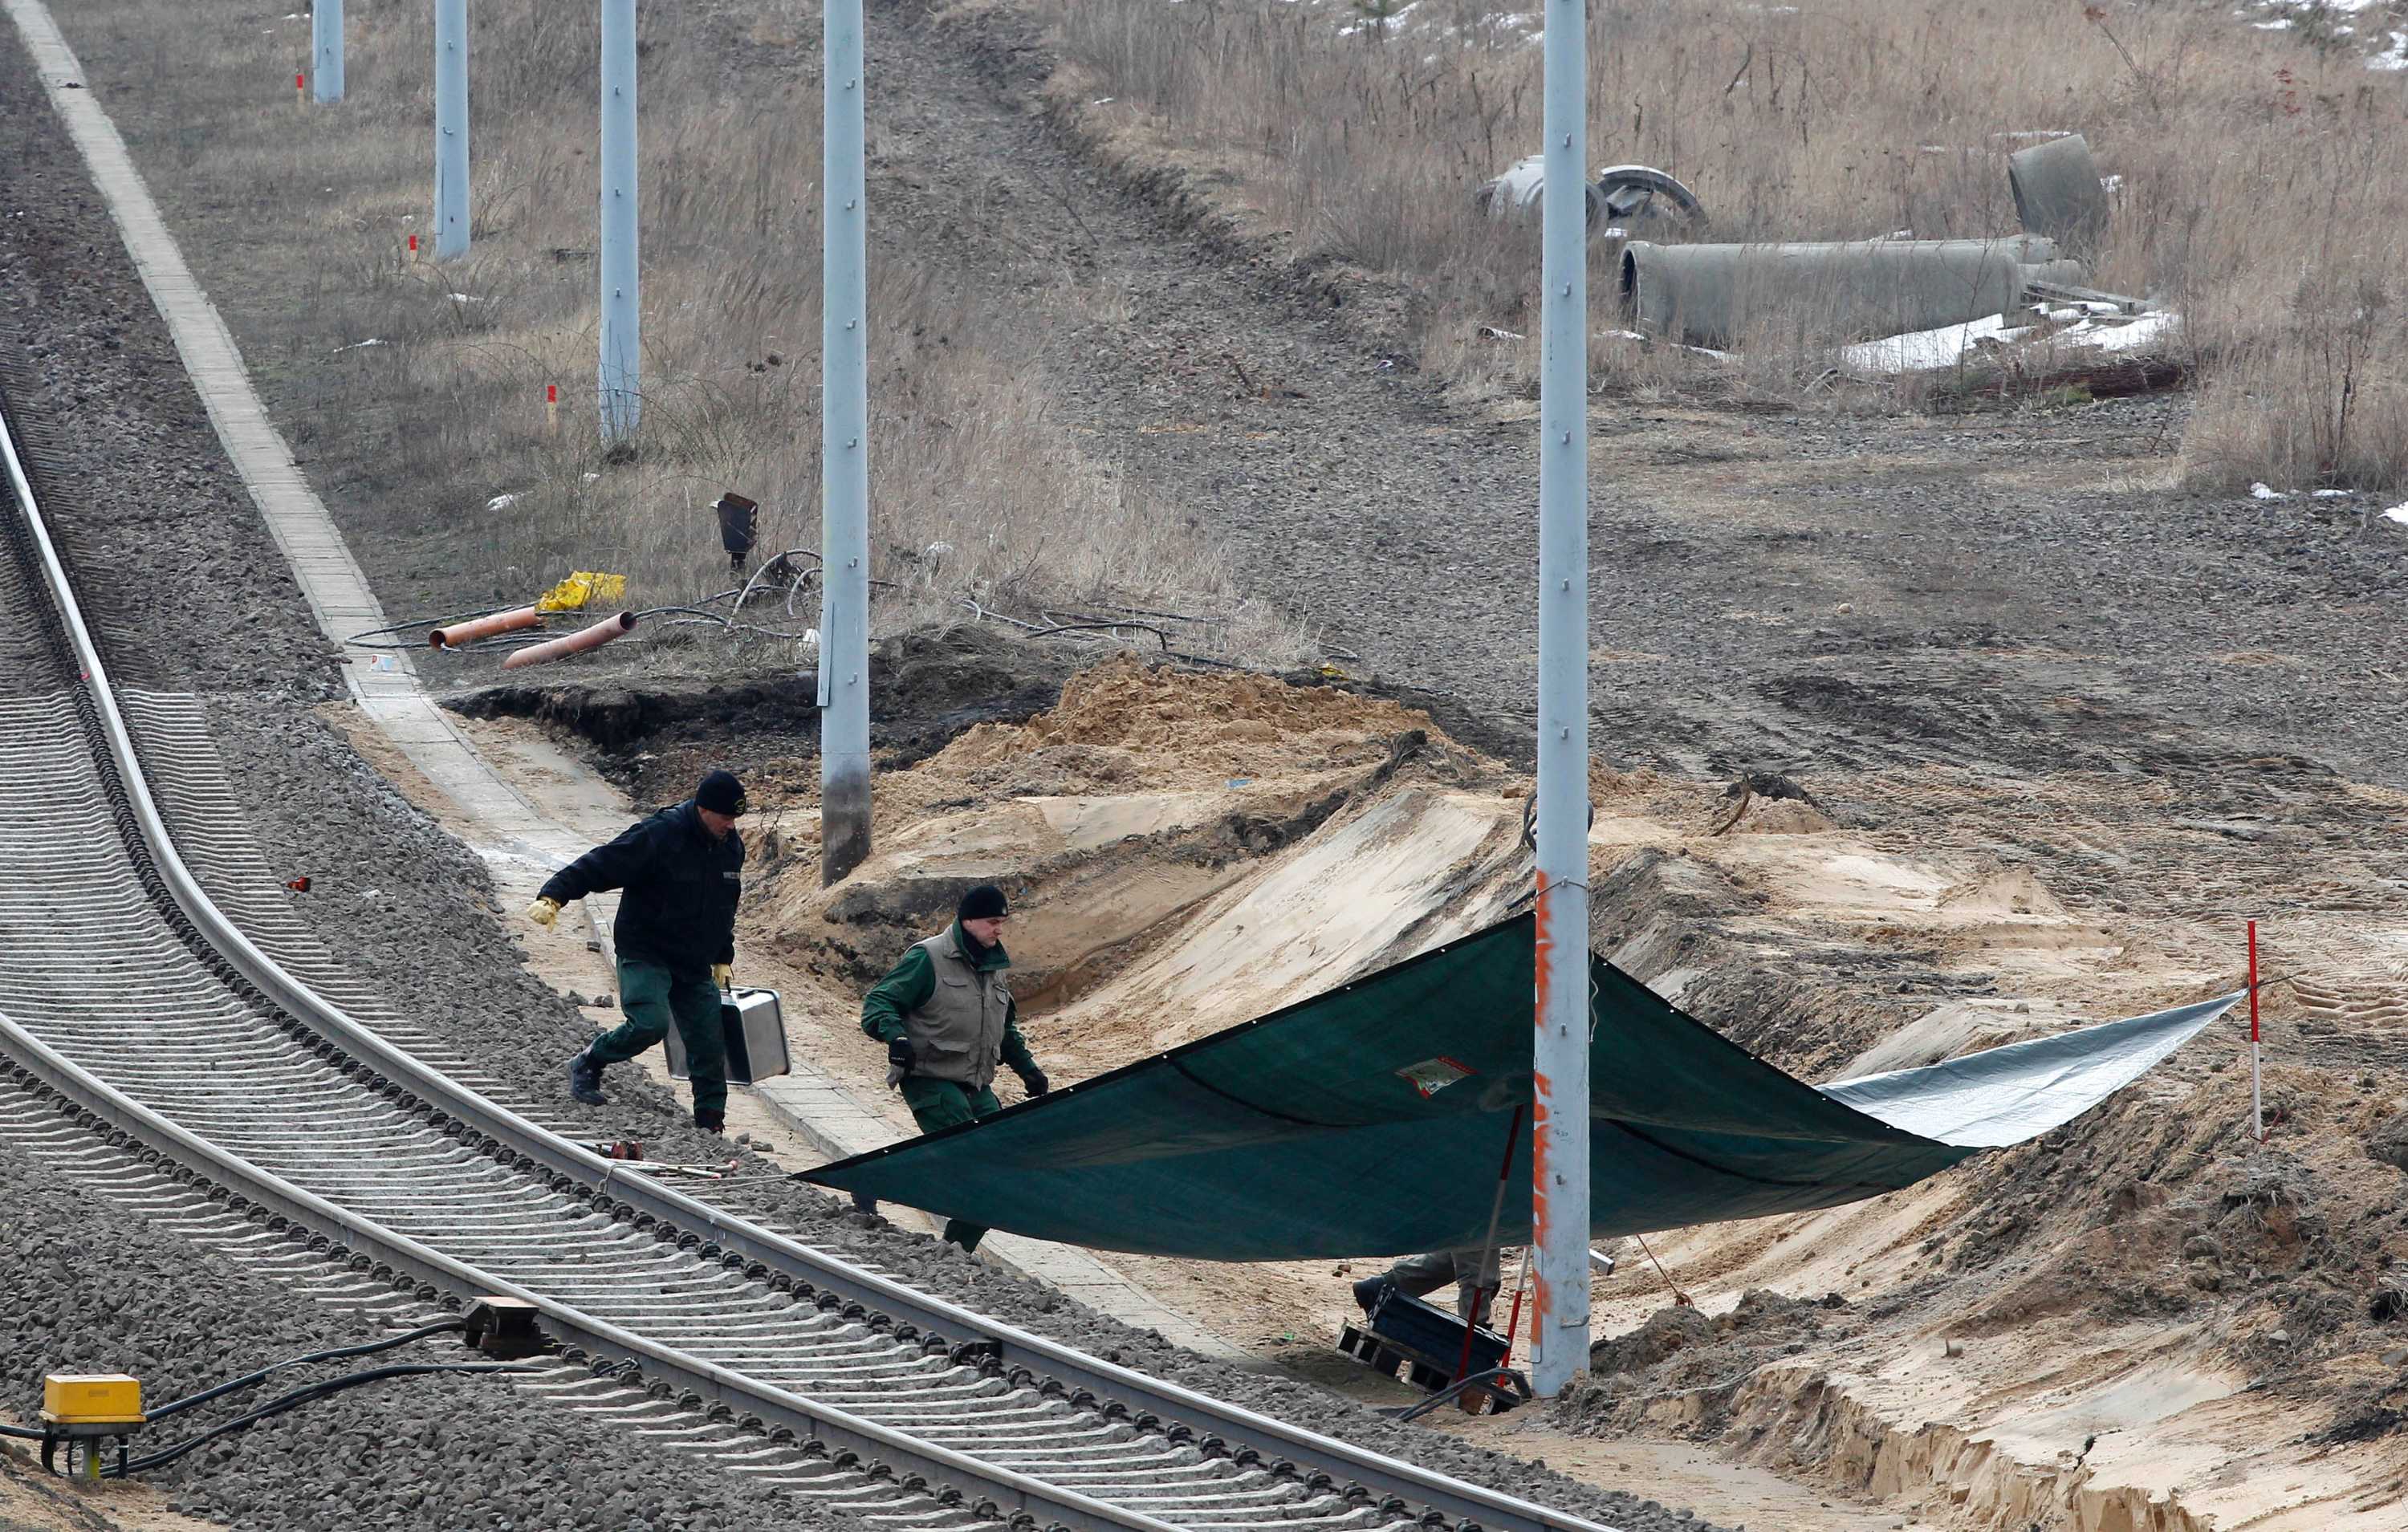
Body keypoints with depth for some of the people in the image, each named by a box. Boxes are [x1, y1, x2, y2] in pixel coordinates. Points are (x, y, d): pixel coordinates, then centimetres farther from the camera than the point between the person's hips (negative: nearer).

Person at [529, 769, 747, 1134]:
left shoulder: (731, 846, 6)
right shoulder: (657, 836, -18)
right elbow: (597, 866, -20)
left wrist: (722, 958, 25)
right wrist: (553, 896, -32)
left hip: (694, 966, 7)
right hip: (645, 954, -7)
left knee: (709, 1045, 0)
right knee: (650, 1023, -25)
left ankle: (711, 1125, 9)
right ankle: (589, 1062, 2)